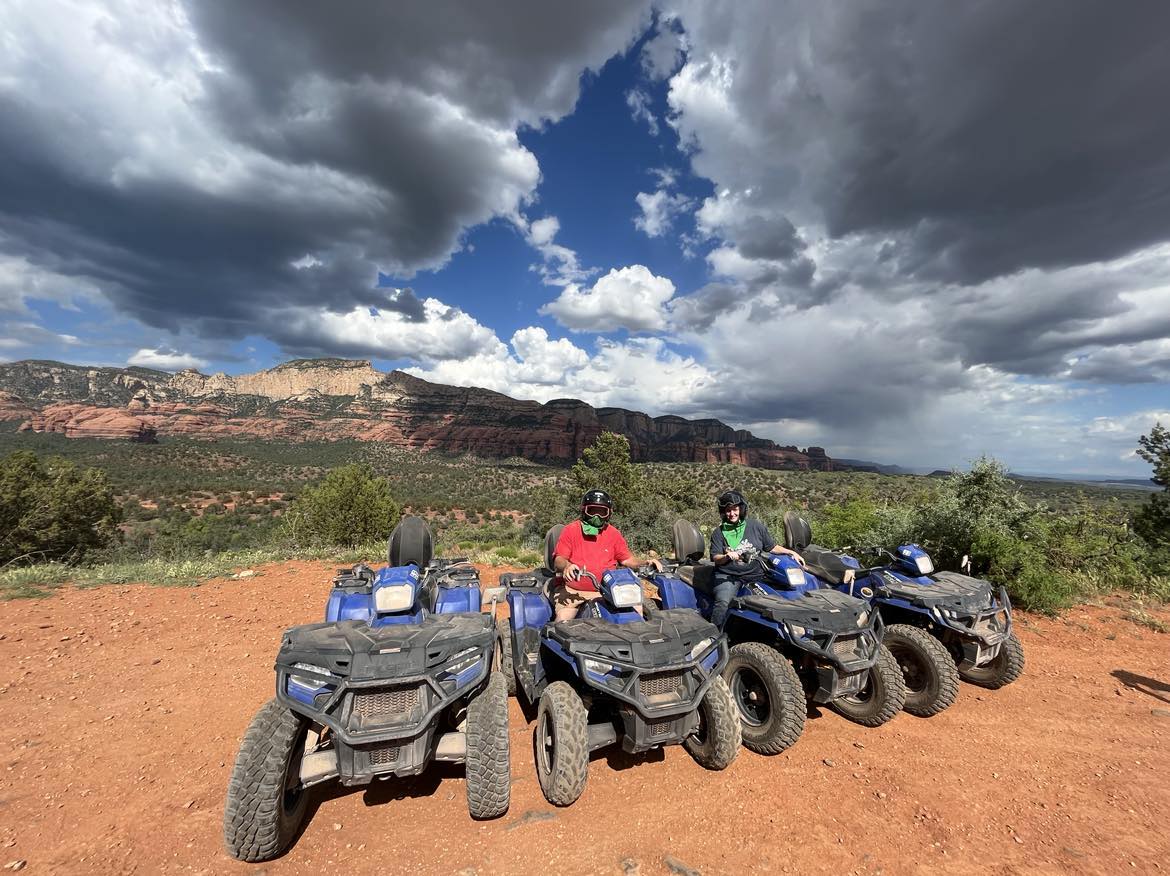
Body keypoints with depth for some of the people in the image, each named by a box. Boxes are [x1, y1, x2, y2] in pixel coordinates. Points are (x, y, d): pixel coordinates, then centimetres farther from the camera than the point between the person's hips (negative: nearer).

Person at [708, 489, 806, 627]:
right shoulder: (719, 532, 3)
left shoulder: (756, 526, 7)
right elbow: (715, 558, -3)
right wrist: (727, 557, -23)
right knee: (722, 603, -25)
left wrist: (792, 552, 4)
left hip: (755, 574, 2)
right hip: (727, 575, -2)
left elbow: (772, 547, 15)